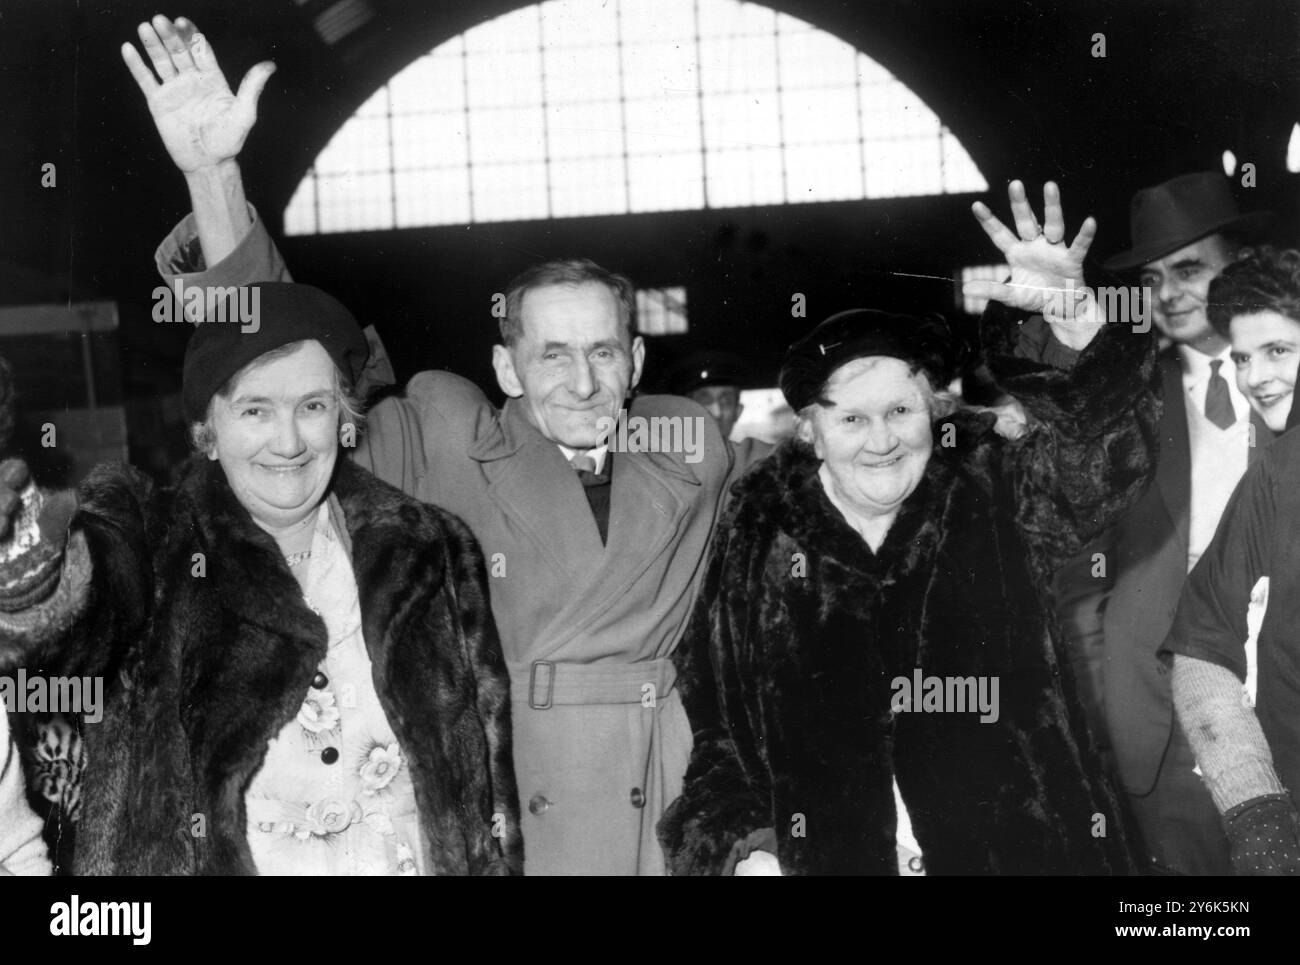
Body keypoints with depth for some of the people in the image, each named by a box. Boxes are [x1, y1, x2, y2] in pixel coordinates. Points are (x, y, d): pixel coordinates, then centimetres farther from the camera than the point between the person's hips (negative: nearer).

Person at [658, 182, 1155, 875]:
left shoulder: (994, 500, 1)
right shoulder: (757, 544, 1)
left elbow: (1106, 452, -14)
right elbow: (713, 728, 3)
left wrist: (1068, 309, -28)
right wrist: (746, 848, -11)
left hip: (1018, 845, 0)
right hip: (825, 854, 0)